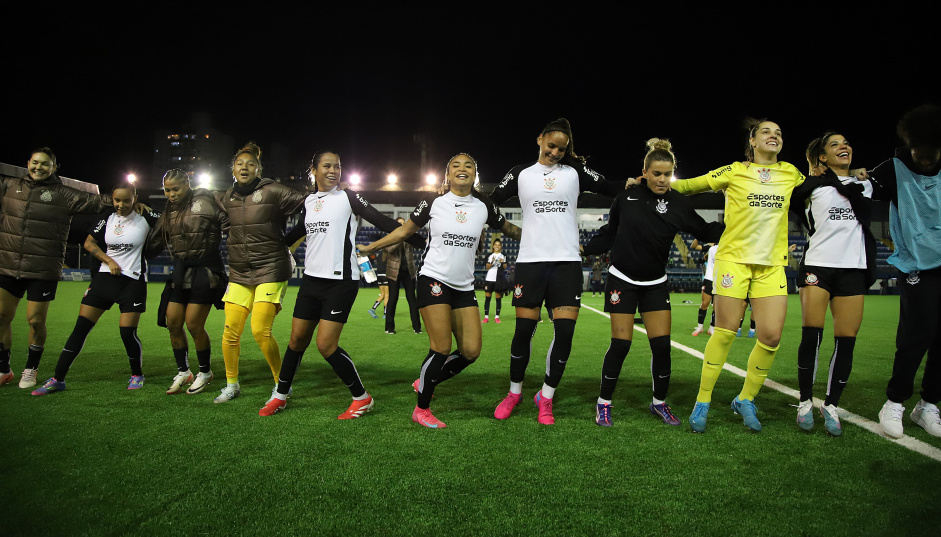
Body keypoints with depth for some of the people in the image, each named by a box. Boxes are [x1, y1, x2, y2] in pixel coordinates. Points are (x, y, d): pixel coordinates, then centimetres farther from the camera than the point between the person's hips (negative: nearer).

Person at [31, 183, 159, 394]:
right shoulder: (107, 219, 4)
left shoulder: (145, 218, -5)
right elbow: (89, 243, 11)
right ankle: (58, 379, 9)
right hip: (105, 278, 4)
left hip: (133, 281, -4)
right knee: (81, 327, 1)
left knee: (127, 331, -8)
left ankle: (137, 375, 18)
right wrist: (109, 260, 0)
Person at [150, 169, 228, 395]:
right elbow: (156, 241, 21)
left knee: (194, 325, -7)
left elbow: (230, 224, -10)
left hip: (205, 269, -7)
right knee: (173, 323, 4)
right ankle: (183, 372, 22)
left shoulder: (205, 202, -8)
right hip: (181, 270, 7)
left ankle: (205, 372, 14)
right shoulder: (170, 210, 12)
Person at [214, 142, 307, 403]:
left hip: (271, 270, -5)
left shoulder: (272, 192, -8)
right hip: (239, 273, 5)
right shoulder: (228, 198, 10)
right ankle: (231, 385, 23)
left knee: (260, 330, -13)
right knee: (231, 332, 3)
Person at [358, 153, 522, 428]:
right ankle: (421, 410, 7)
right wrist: (369, 247, 9)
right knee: (441, 348, -11)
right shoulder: (433, 204, 0)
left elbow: (509, 229, 19)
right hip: (434, 280, -4)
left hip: (464, 287, 4)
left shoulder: (484, 207, 5)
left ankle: (424, 382, 22)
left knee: (471, 351, -3)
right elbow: (404, 231, 10)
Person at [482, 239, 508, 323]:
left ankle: (497, 317, 7)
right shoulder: (489, 255, 9)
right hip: (489, 278, 0)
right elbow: (487, 267, 4)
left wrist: (502, 262, -12)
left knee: (498, 298, 1)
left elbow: (505, 268, 7)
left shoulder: (503, 256, 9)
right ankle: (486, 317, 2)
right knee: (487, 298, -2)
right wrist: (492, 262, -13)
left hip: (499, 279, 0)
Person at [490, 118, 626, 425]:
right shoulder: (521, 174, 11)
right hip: (530, 261, 0)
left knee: (565, 332, -5)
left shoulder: (575, 172, 11)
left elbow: (611, 188, 10)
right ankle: (514, 393, 23)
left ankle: (545, 398, 13)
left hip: (567, 263, 1)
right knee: (523, 331, 2)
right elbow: (492, 200, 11)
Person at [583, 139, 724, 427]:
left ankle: (659, 403, 21)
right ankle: (604, 403, 14)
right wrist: (584, 249, 1)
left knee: (662, 344, -1)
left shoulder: (678, 204, -4)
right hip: (622, 281, -2)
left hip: (655, 284, 2)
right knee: (620, 344, -4)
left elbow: (706, 232, 1)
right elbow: (609, 233, 7)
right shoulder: (626, 197, -5)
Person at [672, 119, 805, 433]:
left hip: (772, 263, 4)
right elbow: (689, 185, 7)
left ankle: (745, 400, 16)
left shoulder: (791, 174, 14)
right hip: (734, 256, -3)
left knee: (771, 336, -4)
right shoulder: (734, 172, 4)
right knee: (725, 331, -6)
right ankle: (702, 401, 7)